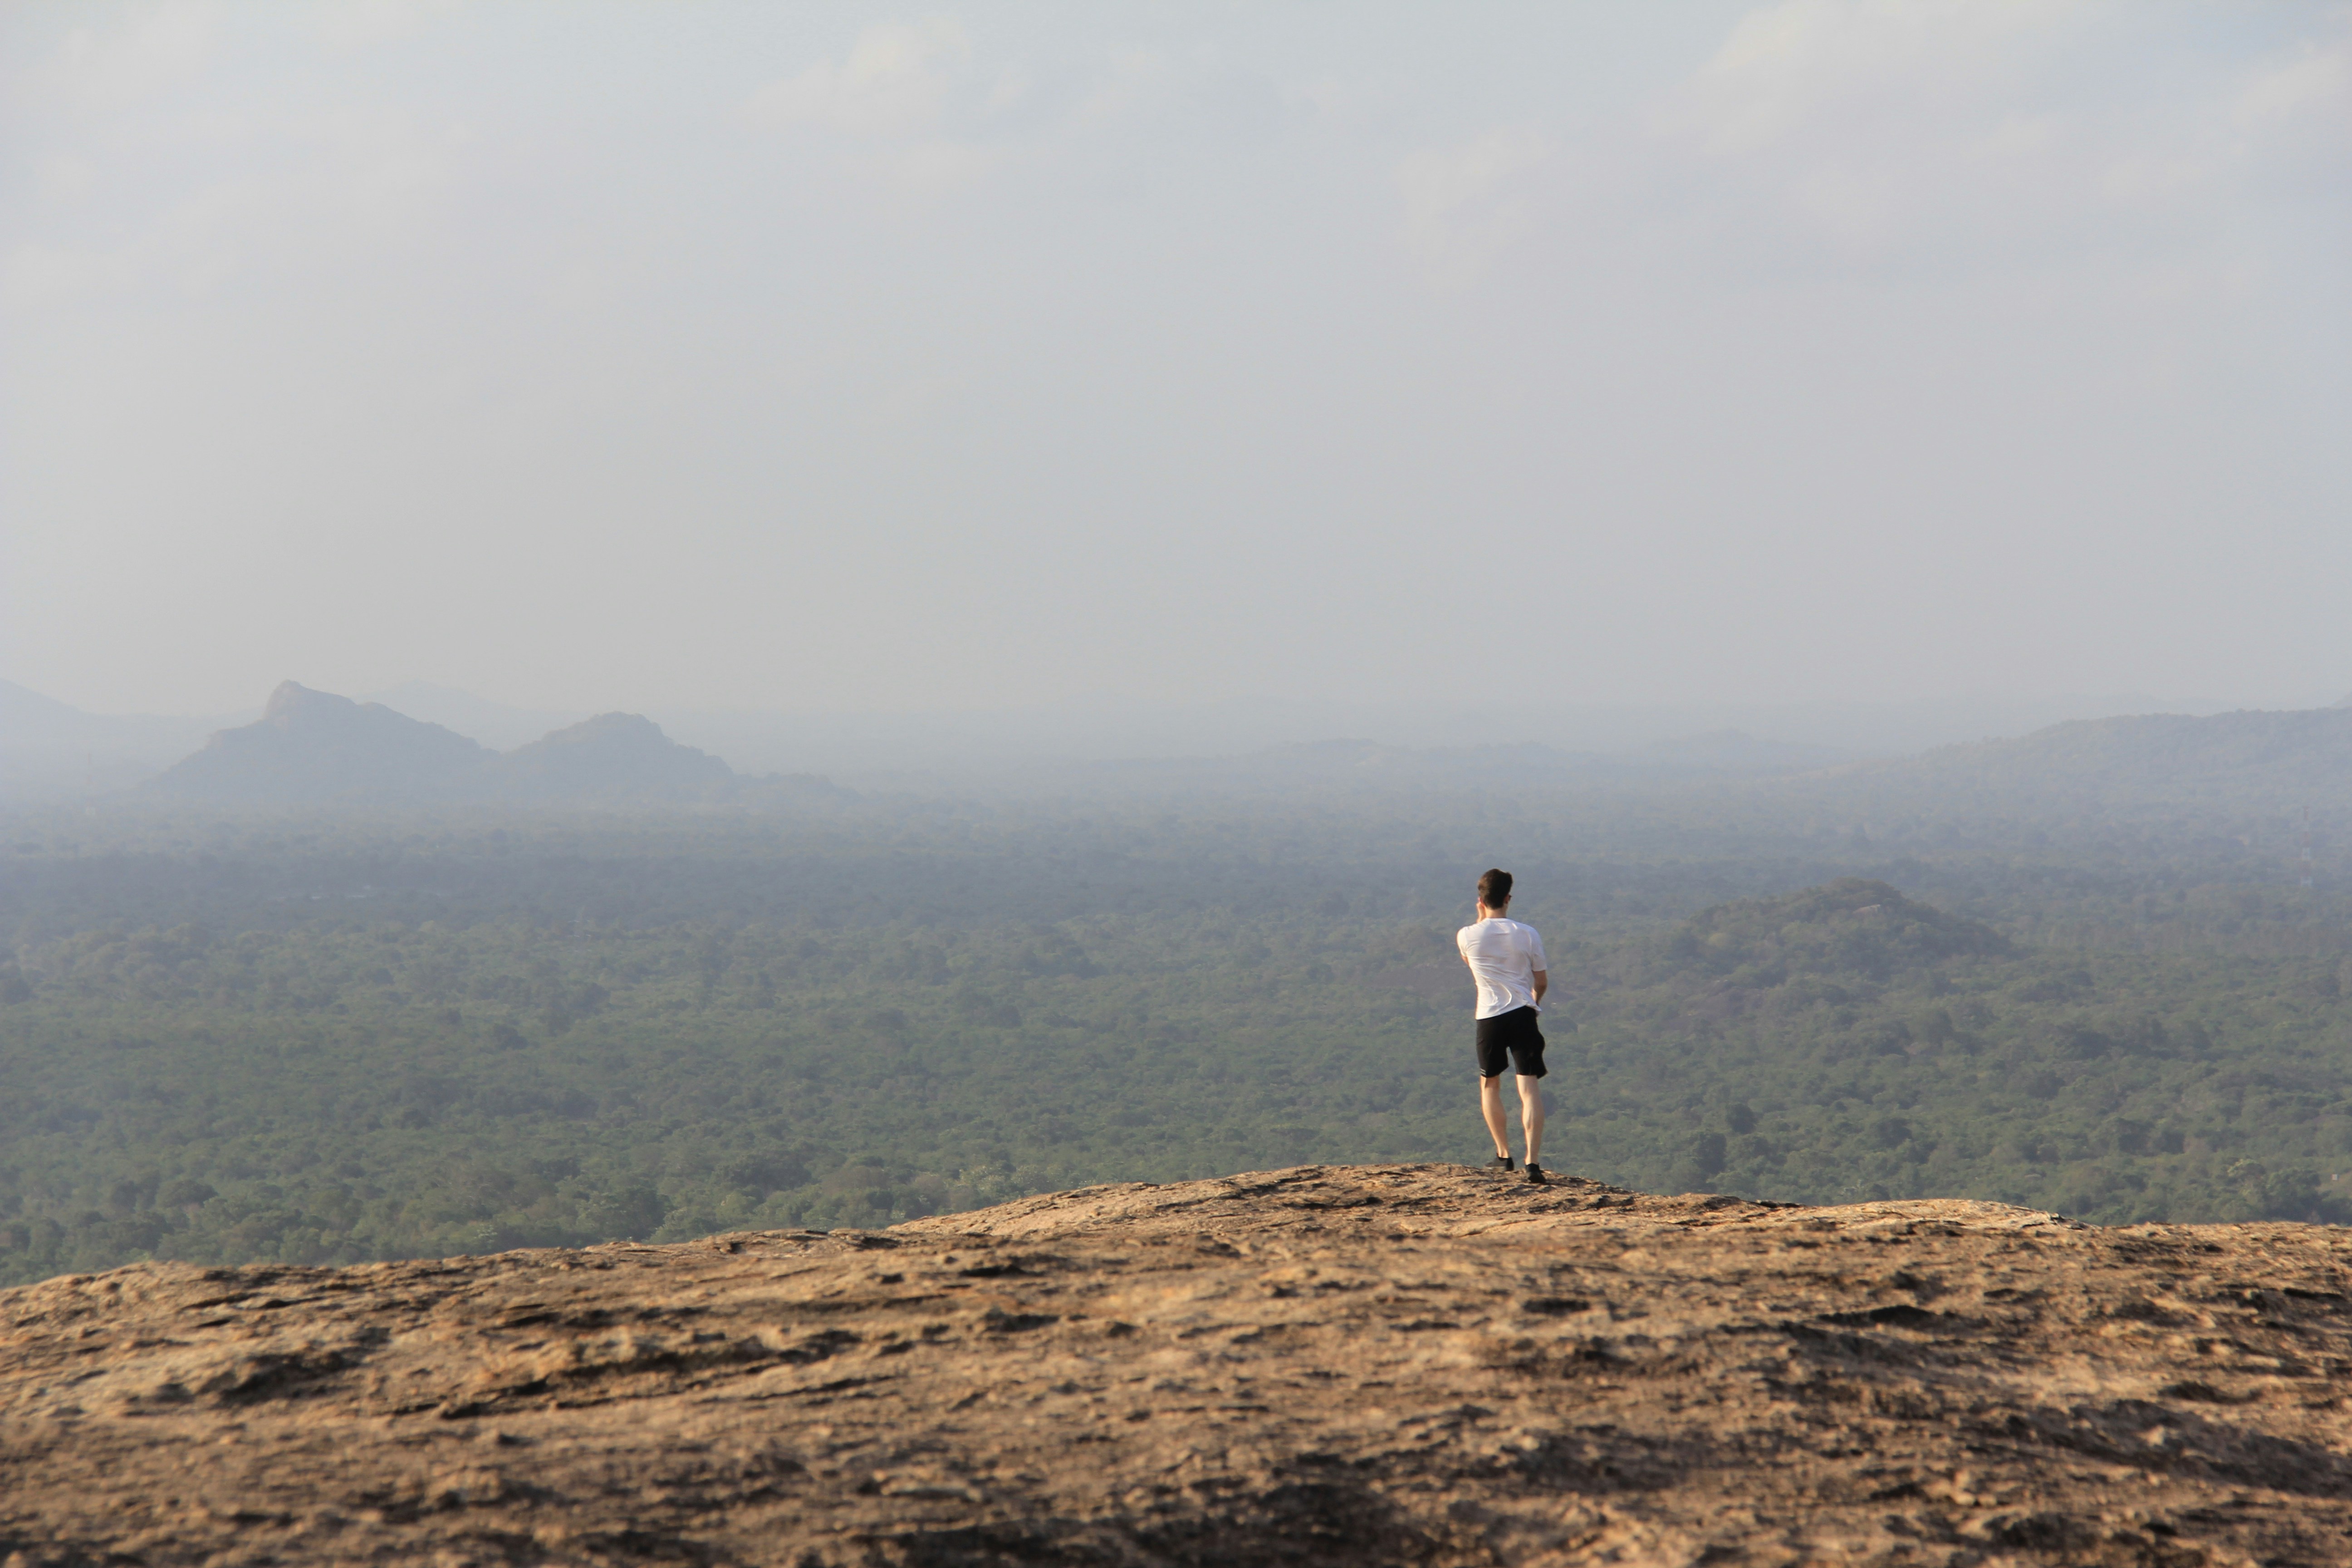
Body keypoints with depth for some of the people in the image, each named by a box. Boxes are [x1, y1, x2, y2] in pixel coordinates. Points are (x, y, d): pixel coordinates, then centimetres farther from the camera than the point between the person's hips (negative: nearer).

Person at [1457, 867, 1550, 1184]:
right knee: (1529, 1087, -3)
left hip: (1490, 1018, 0)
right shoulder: (1527, 935, -2)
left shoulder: (1468, 936, -2)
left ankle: (1503, 1155, 21)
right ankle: (1532, 1161, -16)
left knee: (1490, 1085, 20)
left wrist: (1481, 918, 21)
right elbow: (1542, 983, 7)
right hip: (1523, 1015, 0)